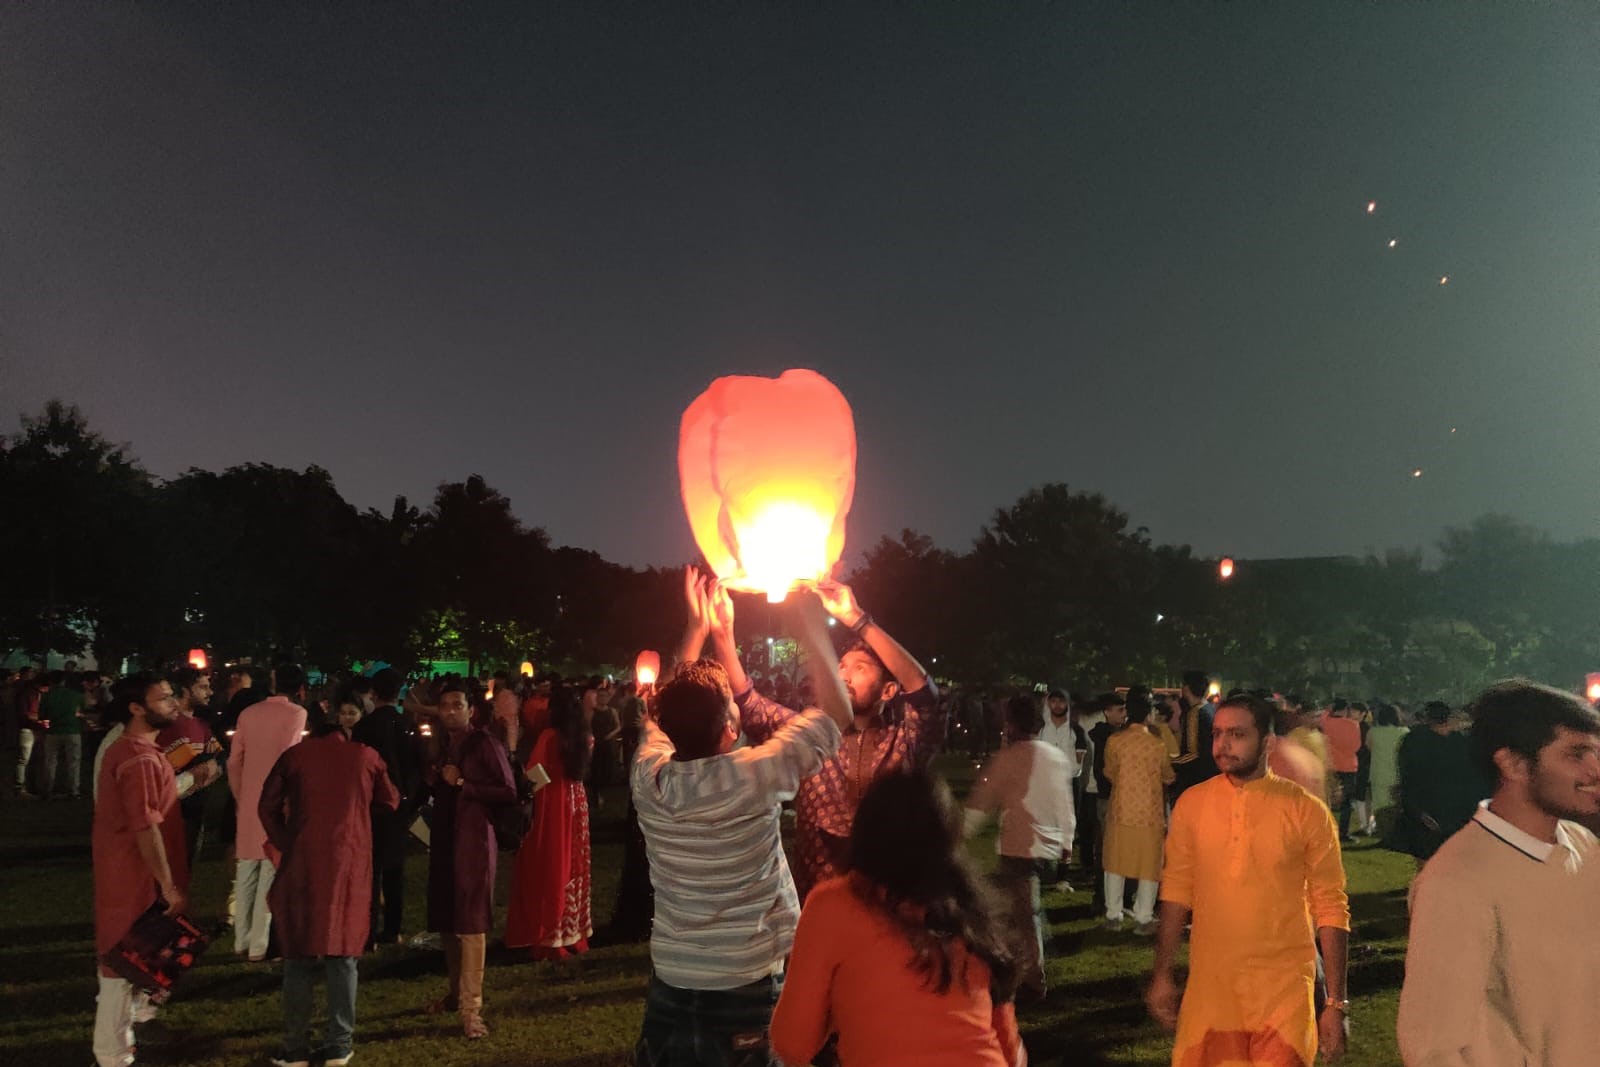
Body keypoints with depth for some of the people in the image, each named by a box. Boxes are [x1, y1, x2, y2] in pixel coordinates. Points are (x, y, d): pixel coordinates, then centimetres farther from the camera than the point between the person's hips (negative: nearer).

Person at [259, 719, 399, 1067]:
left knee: (299, 956, 9)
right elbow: (390, 802, 14)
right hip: (349, 866, 0)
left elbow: (268, 807, 4)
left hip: (302, 865, 0)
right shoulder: (365, 756, 1)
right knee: (342, 954, 9)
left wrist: (285, 845, 15)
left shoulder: (295, 755, 1)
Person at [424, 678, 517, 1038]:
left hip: (473, 840, -7)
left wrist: (463, 784, -20)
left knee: (470, 922, -6)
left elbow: (508, 793, -17)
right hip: (444, 839, 8)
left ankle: (471, 1007, -4)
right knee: (446, 920, 12)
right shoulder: (444, 746, 14)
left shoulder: (485, 744, -10)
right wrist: (435, 782, 6)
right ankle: (457, 992, 26)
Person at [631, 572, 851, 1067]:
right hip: (748, 992, -4)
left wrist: (696, 629, 16)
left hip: (670, 987, 4)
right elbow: (839, 713, -10)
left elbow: (667, 712, 15)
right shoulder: (752, 779, -20)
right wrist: (810, 621, -5)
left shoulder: (648, 777, -8)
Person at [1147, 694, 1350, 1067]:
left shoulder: (1307, 811, -8)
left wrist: (1336, 1003, -5)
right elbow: (1176, 893, 5)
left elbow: (1331, 909, -4)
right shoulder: (1191, 804, -2)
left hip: (1284, 990, -2)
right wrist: (1162, 975, 5)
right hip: (1209, 987, 2)